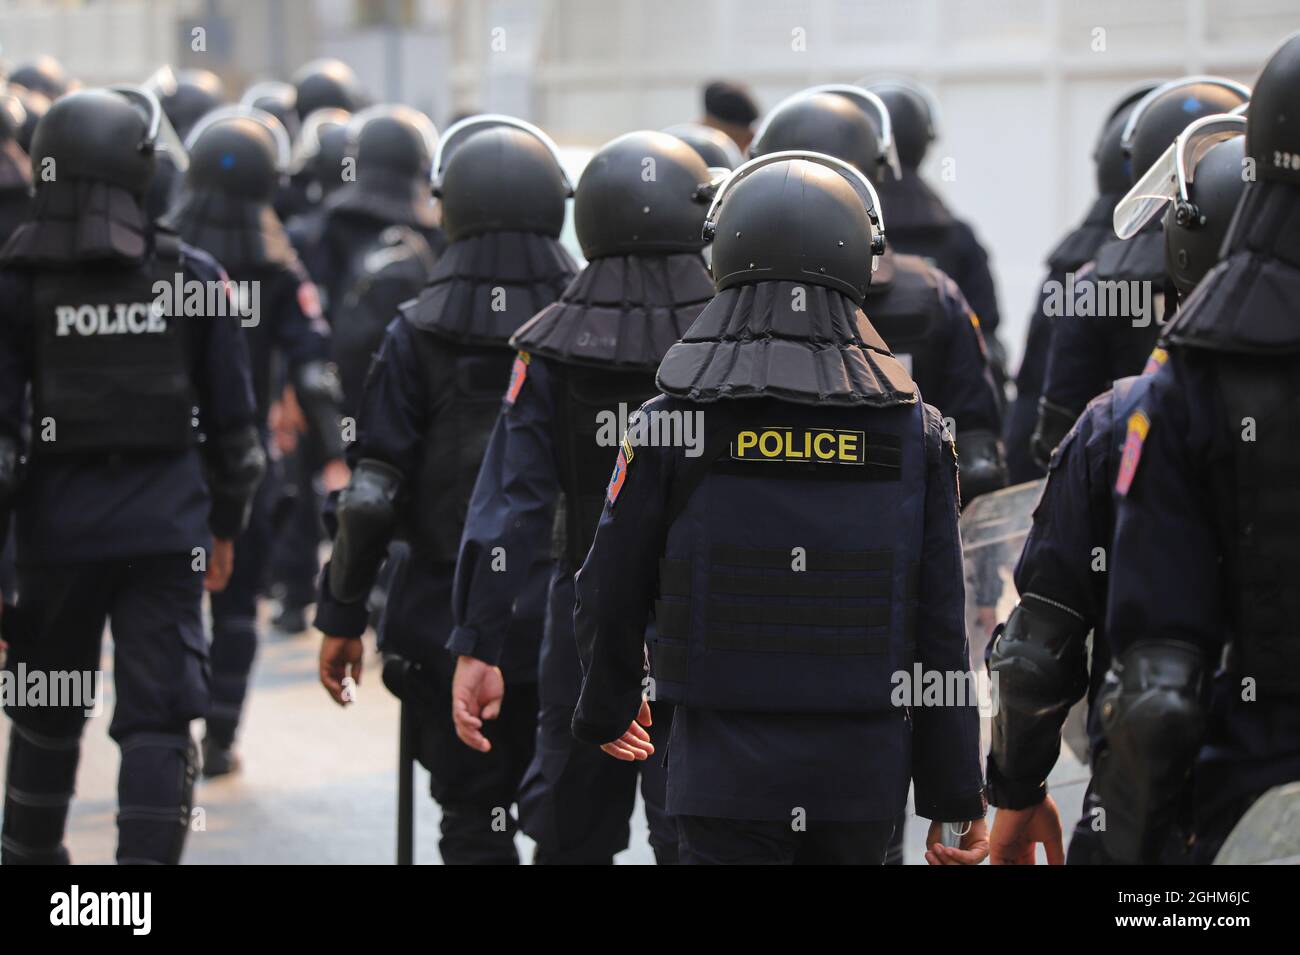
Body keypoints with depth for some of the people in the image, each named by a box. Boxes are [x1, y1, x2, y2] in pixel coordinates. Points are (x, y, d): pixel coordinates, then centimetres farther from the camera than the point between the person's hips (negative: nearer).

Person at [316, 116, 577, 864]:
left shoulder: (419, 336, -6)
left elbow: (371, 496, -7)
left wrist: (342, 615, 2)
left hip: (450, 623, -1)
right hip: (570, 623, 1)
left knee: (474, 823, 8)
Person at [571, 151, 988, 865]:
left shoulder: (670, 428, -5)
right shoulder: (915, 434, -1)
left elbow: (609, 598, 3)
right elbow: (939, 630, 0)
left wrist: (606, 711, 23)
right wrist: (955, 798, 7)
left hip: (725, 775, -2)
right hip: (864, 778, 2)